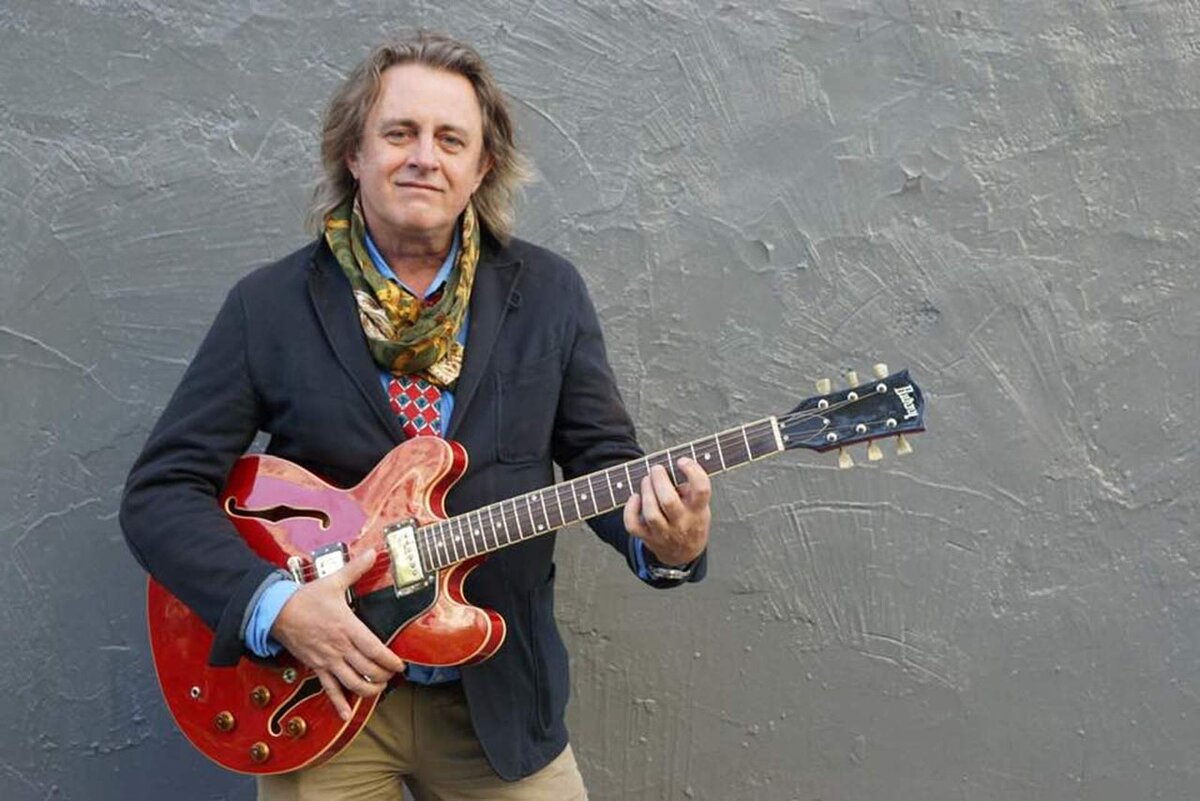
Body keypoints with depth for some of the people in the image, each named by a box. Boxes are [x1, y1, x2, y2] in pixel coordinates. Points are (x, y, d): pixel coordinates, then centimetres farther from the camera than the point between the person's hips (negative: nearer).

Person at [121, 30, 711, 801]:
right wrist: (275, 606, -19)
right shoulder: (270, 304, -5)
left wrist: (666, 545, -20)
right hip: (318, 695, -1)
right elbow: (160, 491, -5)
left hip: (501, 693, 2)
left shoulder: (549, 294, -1)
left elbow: (607, 461, 2)